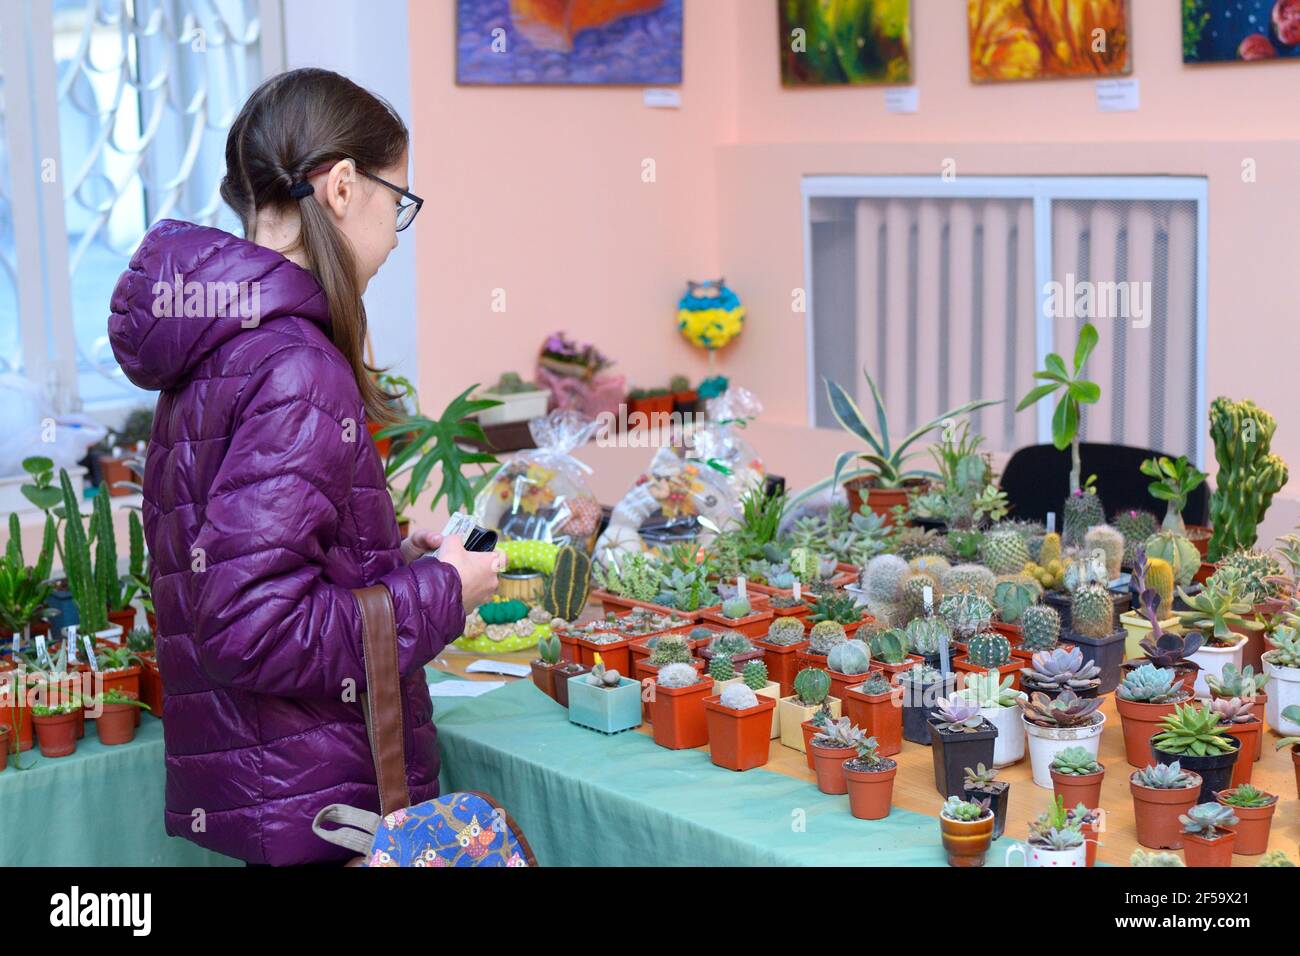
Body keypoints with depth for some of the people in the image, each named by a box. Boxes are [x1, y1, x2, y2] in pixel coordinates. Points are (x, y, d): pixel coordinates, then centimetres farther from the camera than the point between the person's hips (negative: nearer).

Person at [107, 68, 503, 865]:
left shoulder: (215, 345, 7)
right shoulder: (295, 367, -21)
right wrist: (438, 593, -15)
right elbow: (250, 631, -26)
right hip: (317, 810, -9)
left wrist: (391, 557, 11)